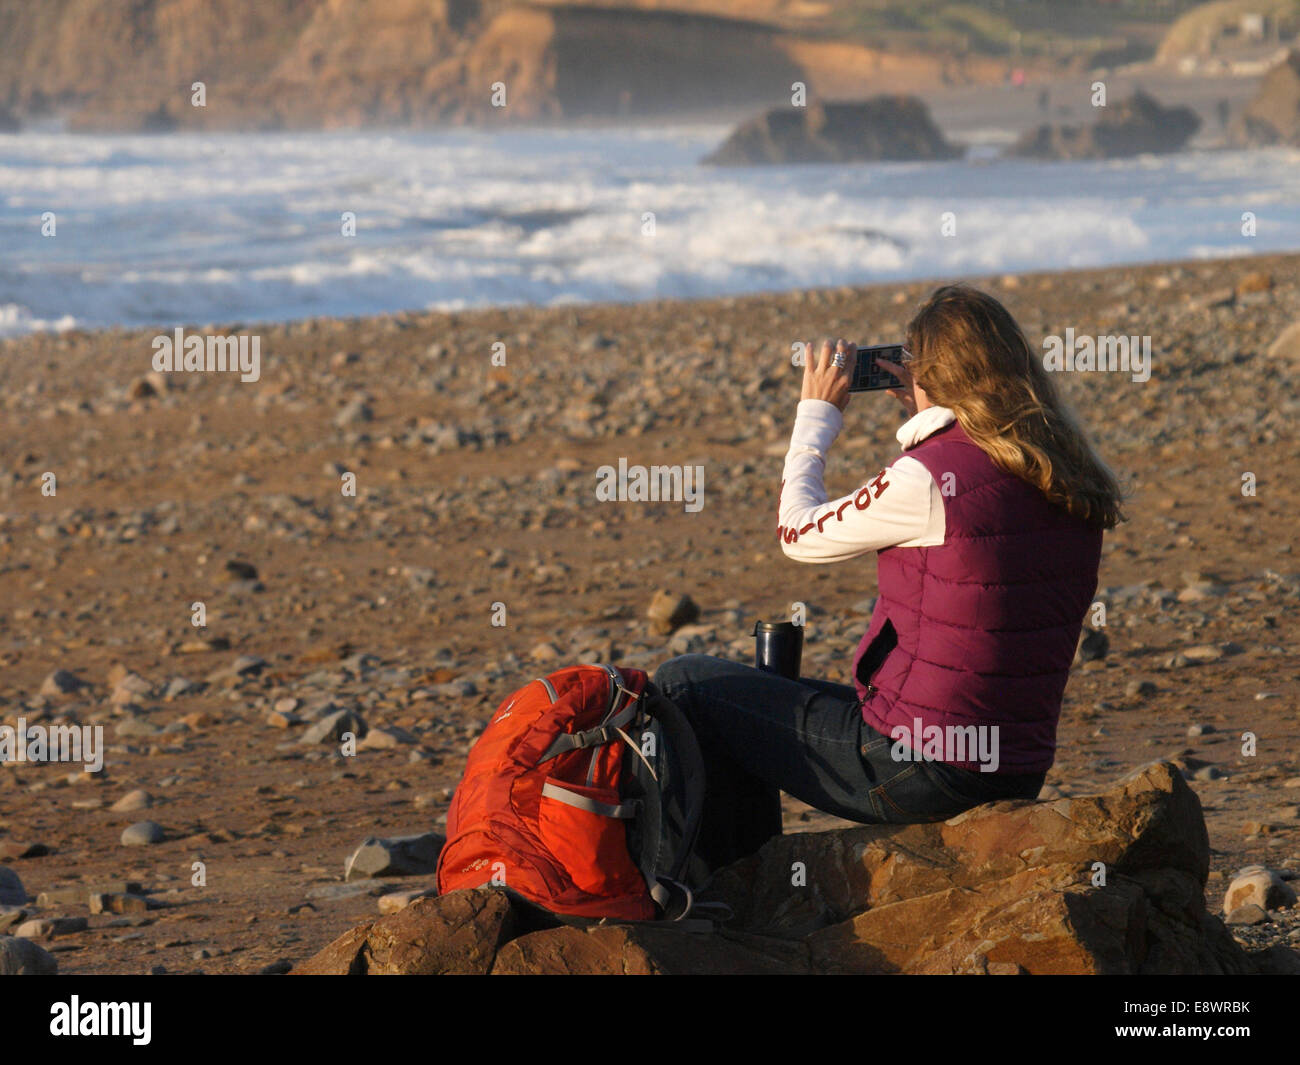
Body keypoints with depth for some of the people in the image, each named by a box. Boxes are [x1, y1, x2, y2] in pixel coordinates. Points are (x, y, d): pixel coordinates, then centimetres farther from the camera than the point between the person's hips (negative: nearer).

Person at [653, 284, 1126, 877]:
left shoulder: (930, 479, -21)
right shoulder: (1069, 482, 2)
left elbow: (798, 534, -4)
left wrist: (817, 415, 9)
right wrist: (926, 420, 19)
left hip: (919, 772, -8)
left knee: (683, 686, 9)